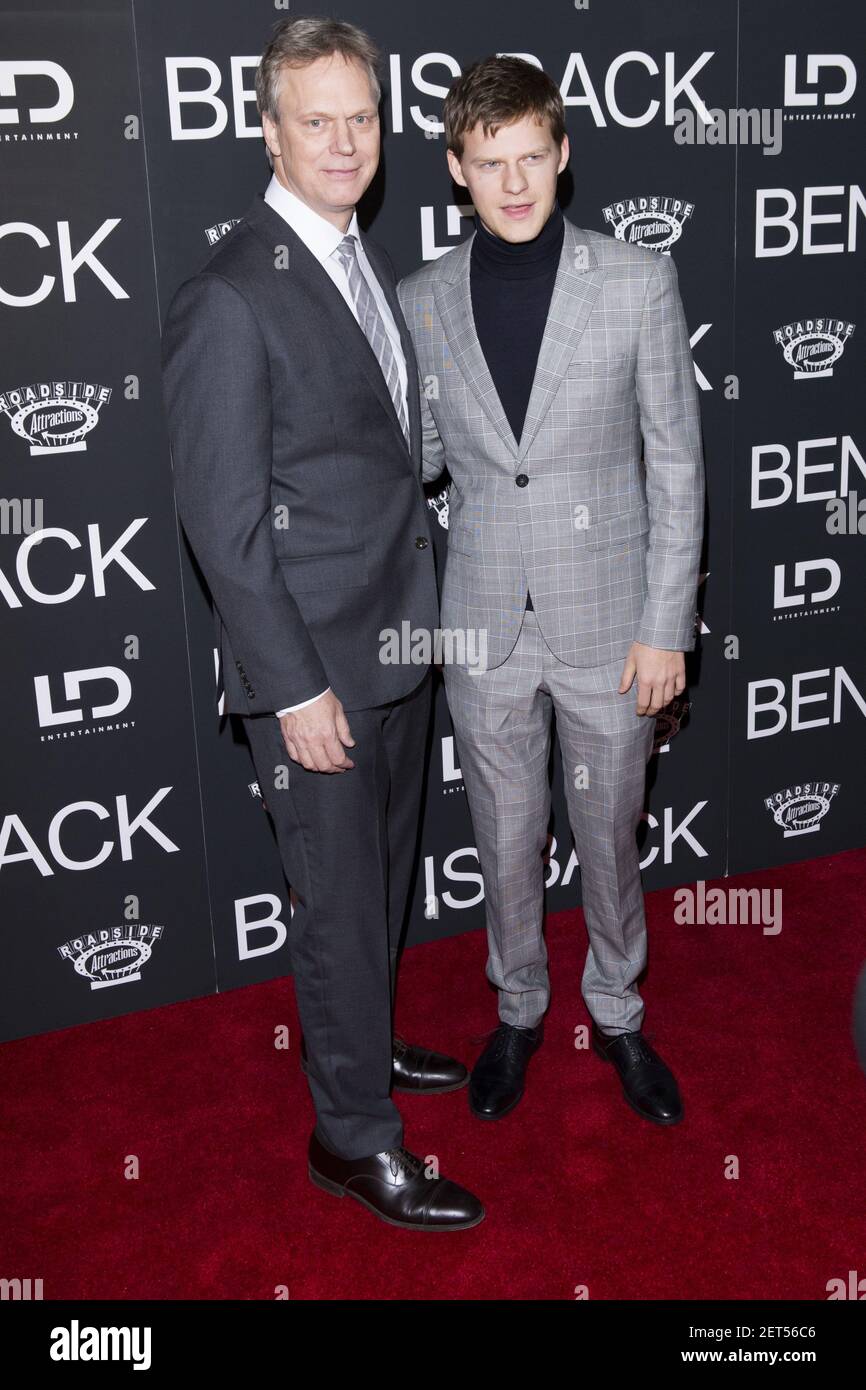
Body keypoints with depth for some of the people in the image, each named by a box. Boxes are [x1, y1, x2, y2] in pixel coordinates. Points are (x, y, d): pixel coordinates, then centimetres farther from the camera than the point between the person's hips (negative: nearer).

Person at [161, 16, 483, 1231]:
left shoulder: (367, 259, 10)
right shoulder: (230, 299, -18)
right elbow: (224, 520, -19)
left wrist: (420, 610, 14)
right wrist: (297, 688, -19)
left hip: (399, 640, 8)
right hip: (316, 666, -8)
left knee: (384, 874, 22)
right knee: (342, 902, 5)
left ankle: (361, 1040, 44)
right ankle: (354, 1135, 23)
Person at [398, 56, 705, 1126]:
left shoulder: (638, 282, -6)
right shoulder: (421, 301, 0)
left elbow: (676, 464, -4)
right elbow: (424, 457, 7)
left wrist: (666, 626, -8)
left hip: (607, 623, -1)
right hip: (484, 628, 2)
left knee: (609, 837, 14)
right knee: (505, 841, 15)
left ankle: (617, 1014, 38)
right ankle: (518, 1011, 39)